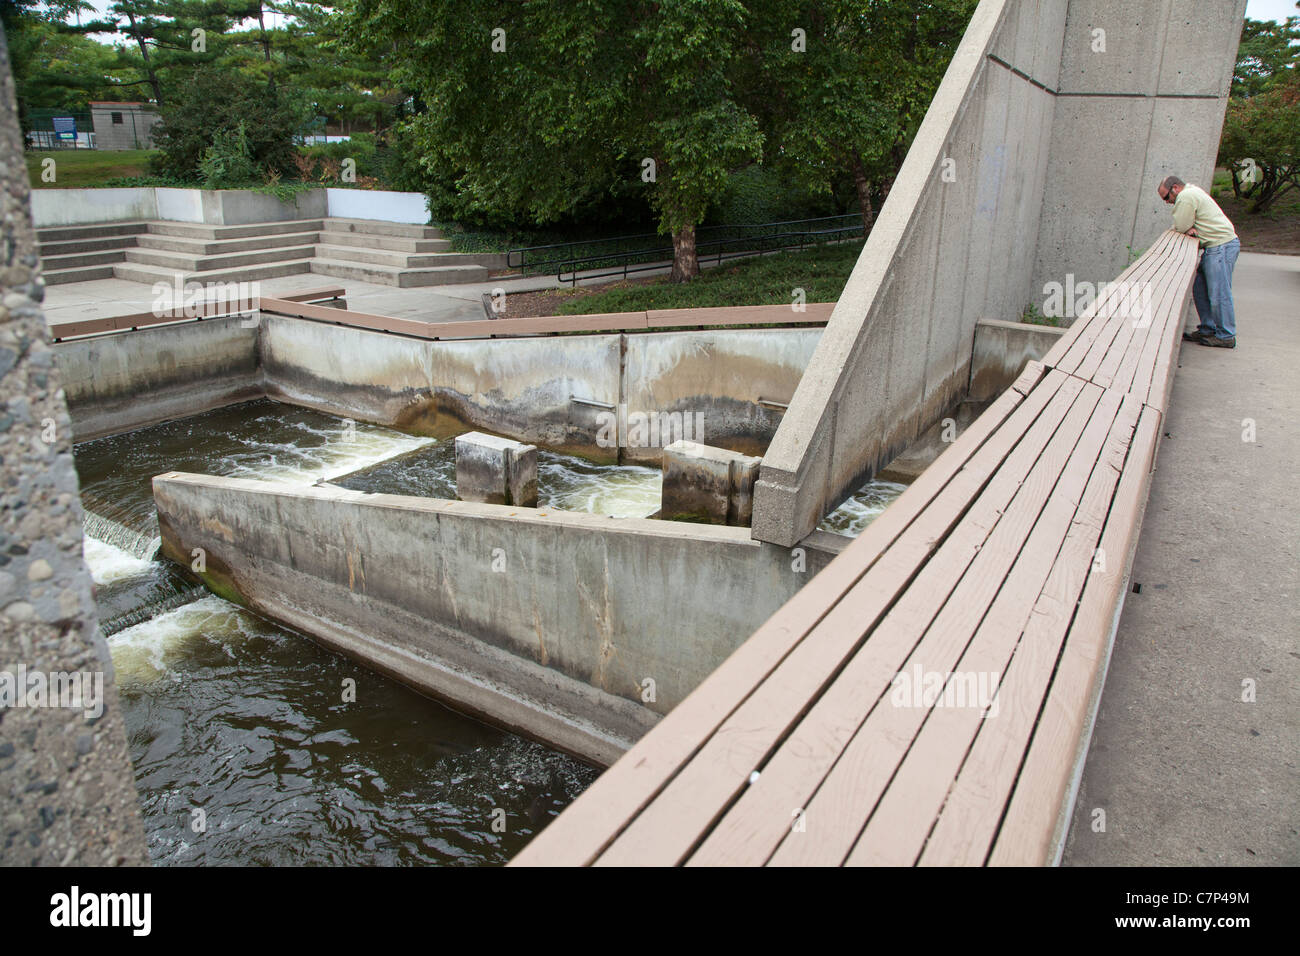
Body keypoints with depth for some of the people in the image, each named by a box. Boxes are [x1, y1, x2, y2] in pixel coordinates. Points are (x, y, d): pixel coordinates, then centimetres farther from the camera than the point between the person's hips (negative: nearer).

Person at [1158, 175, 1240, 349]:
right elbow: (1183, 226, 17)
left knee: (1218, 293, -9)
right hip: (1217, 246, 11)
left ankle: (1226, 336, -4)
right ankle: (1207, 330, 20)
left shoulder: (1186, 196, -14)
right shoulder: (1191, 192, 19)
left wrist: (1186, 227, 5)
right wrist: (1189, 227, -3)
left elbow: (1180, 226, -15)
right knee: (1200, 289, 13)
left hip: (1222, 246, -11)